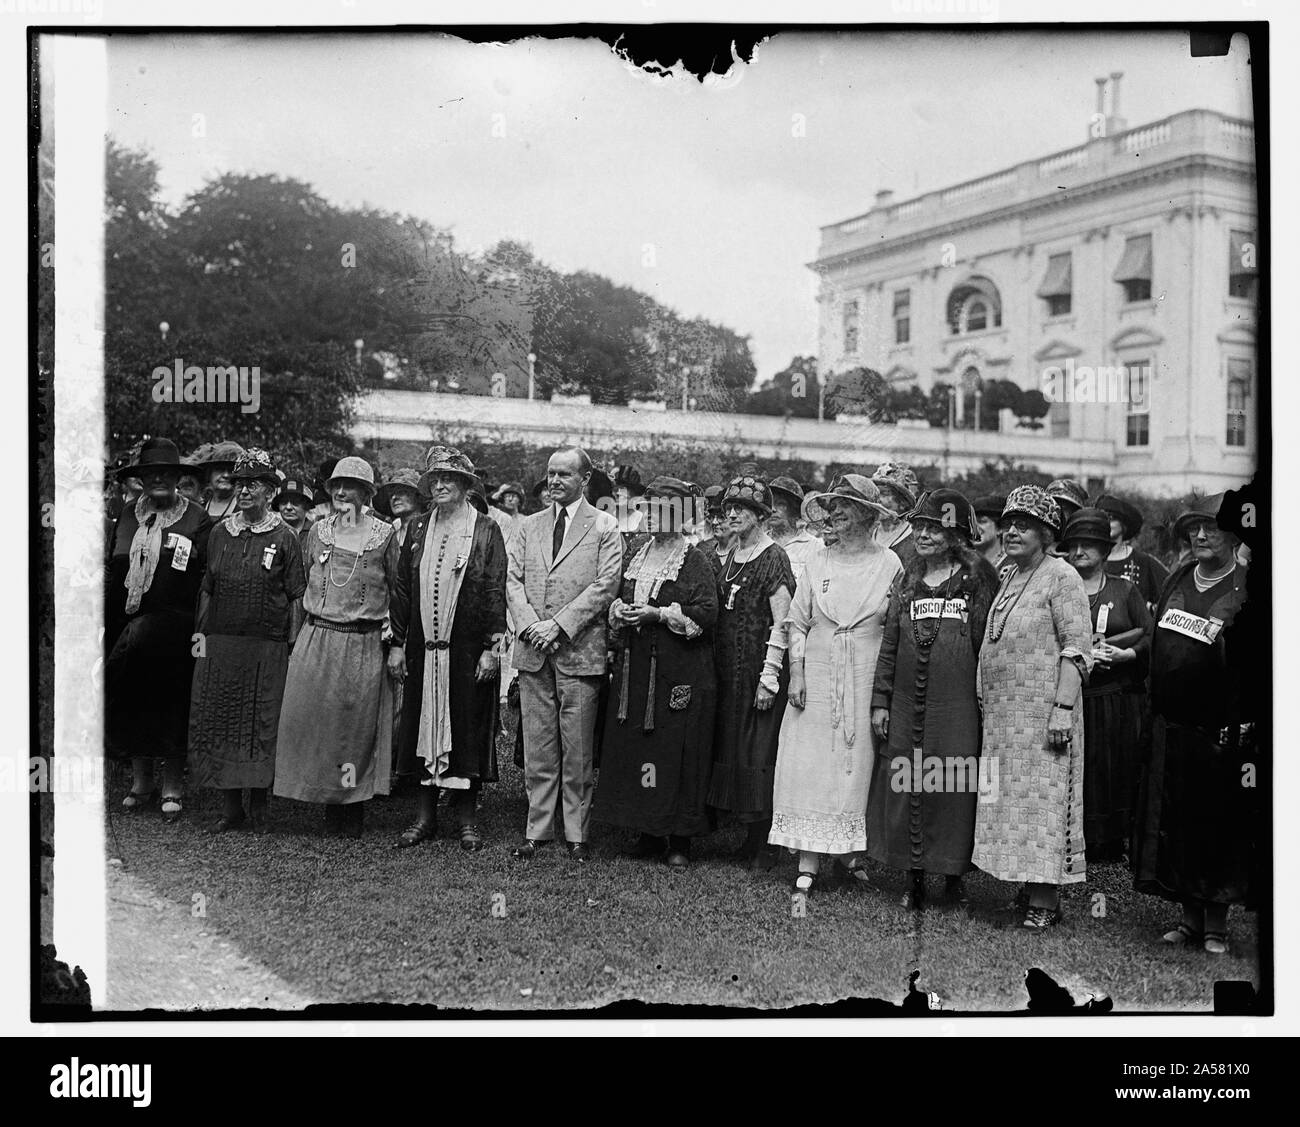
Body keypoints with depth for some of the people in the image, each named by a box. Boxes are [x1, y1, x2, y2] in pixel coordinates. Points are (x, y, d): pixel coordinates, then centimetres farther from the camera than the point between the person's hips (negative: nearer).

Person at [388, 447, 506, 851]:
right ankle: (426, 817, 16)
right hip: (423, 650, 4)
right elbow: (402, 588, 11)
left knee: (468, 733, 1)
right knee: (423, 729, 7)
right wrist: (397, 644, 6)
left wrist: (492, 647, -10)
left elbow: (496, 591, -4)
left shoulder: (486, 530, 0)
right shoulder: (418, 527, 10)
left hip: (468, 651, -3)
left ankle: (467, 820, 11)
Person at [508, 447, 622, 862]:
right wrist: (530, 625, -8)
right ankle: (538, 829, 15)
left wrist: (558, 624, -13)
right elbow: (513, 581, 9)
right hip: (533, 652, 4)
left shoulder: (604, 527, 3)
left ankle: (576, 833, 11)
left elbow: (605, 585, -7)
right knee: (538, 749, 7)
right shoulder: (530, 527, 16)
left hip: (580, 651, -3)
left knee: (577, 750, 1)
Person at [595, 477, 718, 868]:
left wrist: (658, 614, -18)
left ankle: (680, 839, 6)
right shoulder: (637, 557, 14)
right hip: (635, 669, 6)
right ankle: (649, 833, 18)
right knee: (634, 747, 7)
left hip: (679, 672, -6)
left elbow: (707, 612, -13)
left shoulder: (695, 561, -5)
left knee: (677, 754, -3)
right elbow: (619, 599, 23)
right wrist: (619, 610, 0)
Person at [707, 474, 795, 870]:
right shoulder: (730, 556, 13)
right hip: (728, 670, 7)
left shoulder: (773, 557, -9)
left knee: (758, 753, -5)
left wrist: (769, 677, -17)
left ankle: (765, 847, 3)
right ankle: (750, 837, 16)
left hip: (760, 670, -7)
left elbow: (781, 623, -12)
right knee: (731, 746, 7)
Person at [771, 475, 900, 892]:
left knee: (858, 764, 2)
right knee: (810, 767, -3)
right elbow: (797, 623, 9)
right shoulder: (817, 563, 8)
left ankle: (851, 850, 18)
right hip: (818, 676, 2)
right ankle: (808, 863, 1)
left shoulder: (889, 564, 1)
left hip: (866, 679, -1)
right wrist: (796, 674, -1)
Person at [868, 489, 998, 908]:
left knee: (953, 789, 2)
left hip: (958, 704, -3)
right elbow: (889, 645, 11)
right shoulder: (907, 581, 10)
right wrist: (880, 701, 7)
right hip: (908, 704, 3)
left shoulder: (977, 579, 0)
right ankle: (915, 879, 18)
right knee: (907, 787, 6)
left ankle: (954, 875, 20)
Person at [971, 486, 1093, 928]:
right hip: (1002, 714, 8)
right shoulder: (1009, 578, 16)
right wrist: (985, 704, 16)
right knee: (1008, 800, 9)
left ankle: (1045, 900, 0)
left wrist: (1064, 708, -21)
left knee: (1041, 798, -5)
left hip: (1042, 712, -8)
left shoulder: (1061, 576, -7)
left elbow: (1077, 648, -13)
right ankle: (1028, 888, 17)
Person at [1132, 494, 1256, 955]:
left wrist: (1243, 732, -18)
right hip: (1169, 727, 6)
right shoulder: (1176, 580, 10)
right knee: (1173, 825, 10)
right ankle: (1190, 918, 23)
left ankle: (1216, 924, 17)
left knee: (1219, 826, 4)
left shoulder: (1247, 590, -8)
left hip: (1219, 732, -6)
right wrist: (1154, 709, 12)